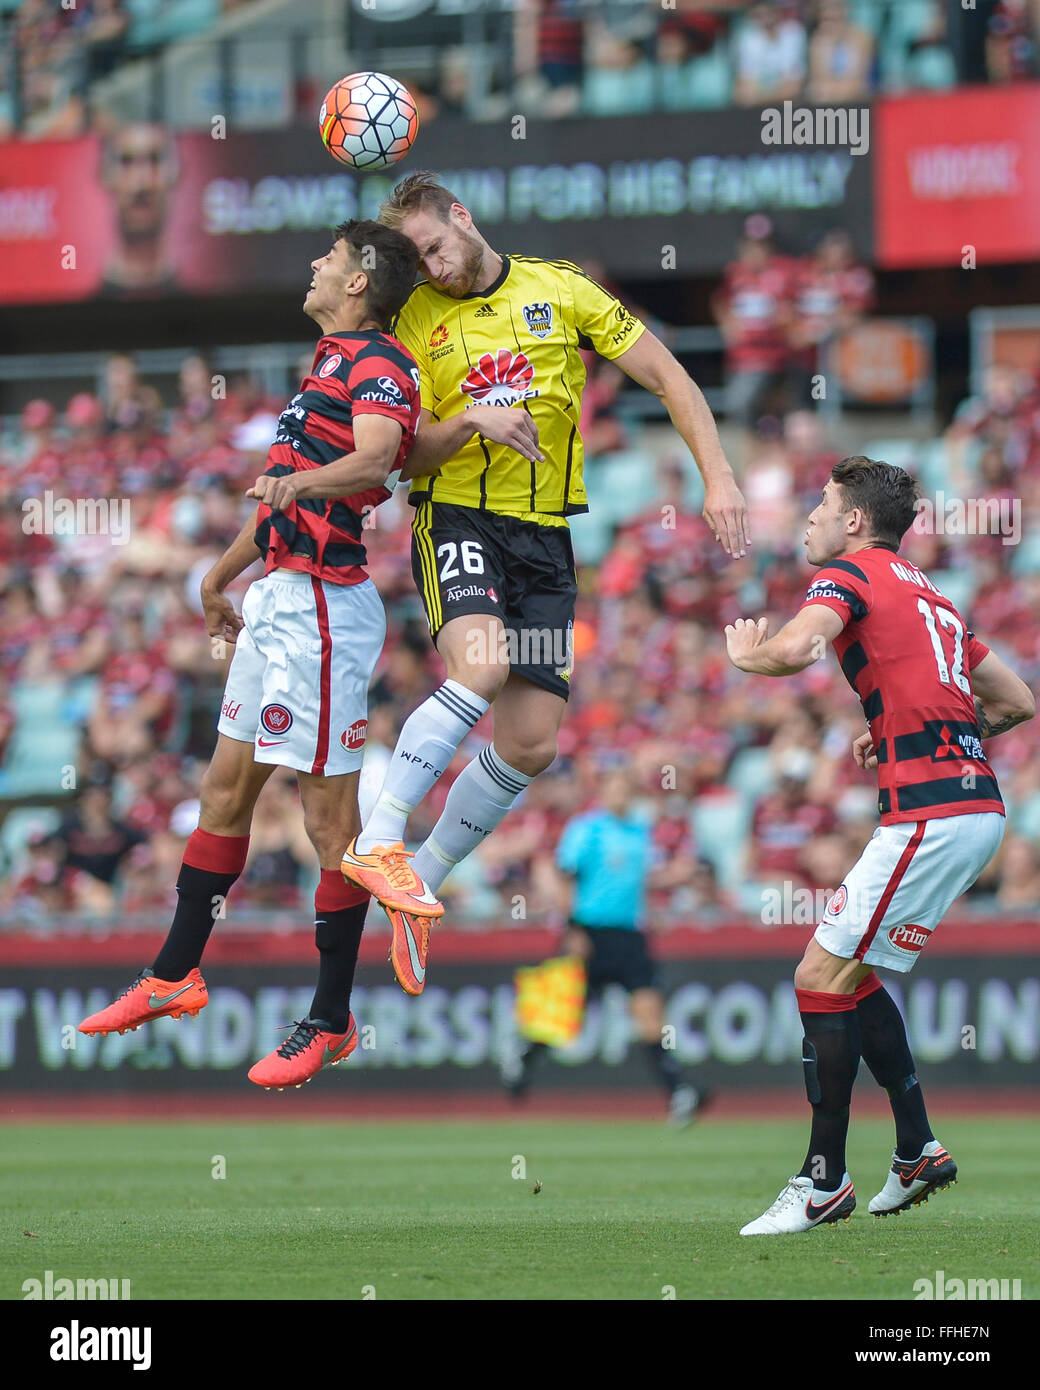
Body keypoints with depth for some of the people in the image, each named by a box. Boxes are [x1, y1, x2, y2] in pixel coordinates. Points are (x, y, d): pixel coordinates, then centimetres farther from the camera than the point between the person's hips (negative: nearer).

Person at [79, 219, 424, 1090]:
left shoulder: (379, 366, -12)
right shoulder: (331, 362, 19)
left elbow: (375, 457, -33)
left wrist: (303, 482, -52)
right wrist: (223, 574, 41)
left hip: (322, 608, -10)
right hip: (279, 597, 10)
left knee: (330, 814, -5)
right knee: (226, 789, 17)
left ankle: (331, 1021, 0)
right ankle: (174, 977, 27)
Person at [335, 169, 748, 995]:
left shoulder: (561, 291, 5)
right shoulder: (417, 322, 5)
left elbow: (667, 376, 5)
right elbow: (411, 452, 3)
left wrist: (718, 477, -5)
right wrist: (469, 420, -18)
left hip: (544, 533, 3)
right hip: (458, 517, -2)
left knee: (532, 743, -4)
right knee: (481, 666, -32)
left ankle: (425, 875, 13)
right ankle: (376, 843, -30)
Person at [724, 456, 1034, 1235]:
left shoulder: (849, 575, -2)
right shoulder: (928, 595, 23)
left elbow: (796, 649, -24)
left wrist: (745, 652, -1)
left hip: (929, 812, -9)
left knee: (821, 980, -4)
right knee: (853, 978, 18)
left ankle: (825, 1183, -2)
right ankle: (918, 1153, 19)